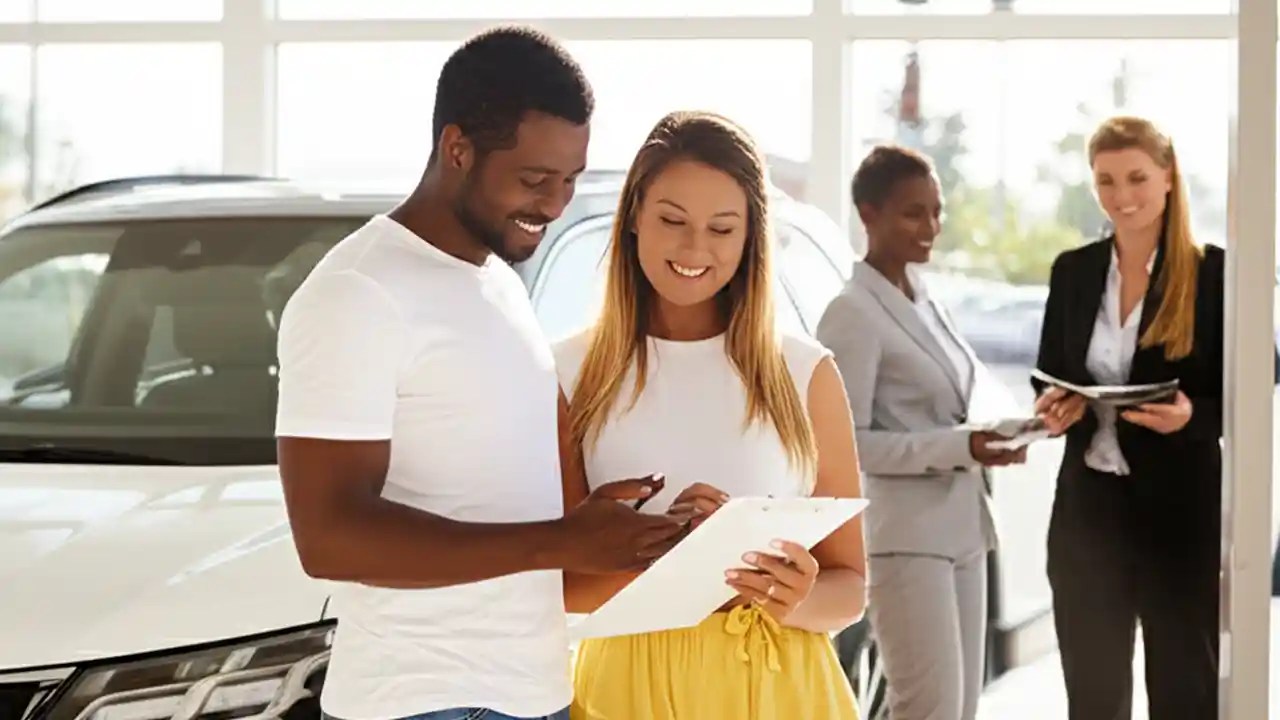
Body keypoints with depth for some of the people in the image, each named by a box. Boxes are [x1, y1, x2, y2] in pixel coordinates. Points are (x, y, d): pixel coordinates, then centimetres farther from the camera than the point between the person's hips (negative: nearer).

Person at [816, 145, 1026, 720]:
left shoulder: (925, 303, 15)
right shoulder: (853, 313, -11)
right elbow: (845, 441, -16)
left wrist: (990, 438, 0)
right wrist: (958, 447, -23)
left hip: (961, 526, 9)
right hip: (904, 534, -9)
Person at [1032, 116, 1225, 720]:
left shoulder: (1214, 273, -7)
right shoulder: (1072, 270, 7)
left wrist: (1193, 415, -24)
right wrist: (1055, 406, -6)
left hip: (1182, 508, -4)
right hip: (1087, 504, 4)